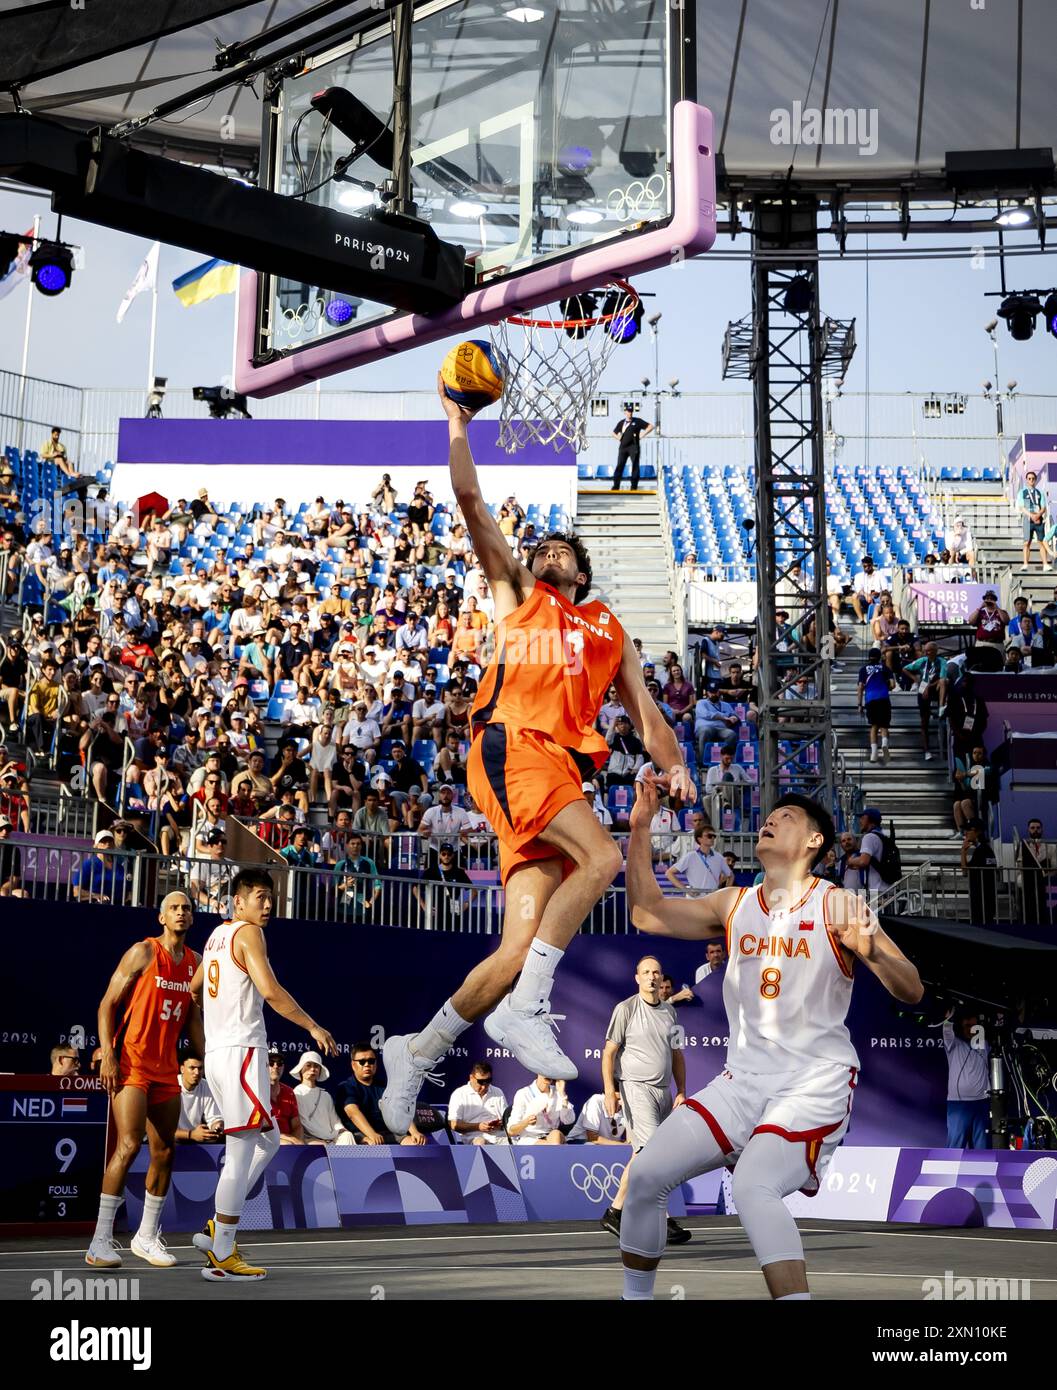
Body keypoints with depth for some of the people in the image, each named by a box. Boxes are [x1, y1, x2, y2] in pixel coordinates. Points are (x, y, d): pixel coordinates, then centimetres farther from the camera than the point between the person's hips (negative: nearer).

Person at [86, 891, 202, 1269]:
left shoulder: (195, 962, 12)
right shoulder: (143, 952, -6)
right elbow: (108, 1003, -8)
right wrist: (107, 1055, -18)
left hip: (166, 1068, 7)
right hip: (131, 1063, -7)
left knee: (164, 1151, 8)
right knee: (129, 1145, -16)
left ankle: (147, 1237, 20)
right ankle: (100, 1241, -12)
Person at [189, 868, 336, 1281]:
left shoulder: (217, 935, 18)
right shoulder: (248, 933, -9)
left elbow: (194, 988, 30)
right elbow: (270, 991, -21)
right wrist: (313, 1026, -15)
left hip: (217, 1051, 10)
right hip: (241, 1050, -10)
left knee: (268, 1141, 18)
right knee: (241, 1153, -6)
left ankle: (217, 1230, 15)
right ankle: (221, 1257, -3)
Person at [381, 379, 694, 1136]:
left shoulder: (609, 631, 30)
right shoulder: (517, 594, 23)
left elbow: (645, 710, 21)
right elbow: (471, 500, 17)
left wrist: (674, 764, 3)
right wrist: (459, 424, 17)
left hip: (565, 766, 4)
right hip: (510, 746, -4)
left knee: (523, 944, -7)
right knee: (602, 856, -29)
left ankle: (418, 1052, 8)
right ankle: (524, 1007, -26)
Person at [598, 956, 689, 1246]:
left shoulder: (669, 1011, 15)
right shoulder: (626, 1009, -3)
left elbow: (677, 1054, 21)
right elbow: (609, 1052, -5)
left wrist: (681, 1091, 12)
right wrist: (609, 1091, -15)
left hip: (664, 1090, 7)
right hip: (636, 1088, -7)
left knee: (642, 1155, 8)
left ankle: (615, 1213, 17)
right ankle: (663, 1221, -13)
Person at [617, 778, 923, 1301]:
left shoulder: (839, 906, -5)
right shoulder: (733, 905, 10)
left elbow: (911, 992, -8)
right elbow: (648, 914, 7)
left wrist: (870, 952, -30)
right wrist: (639, 829, -1)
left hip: (816, 1082, -5)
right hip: (743, 1080, 5)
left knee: (753, 1187, -29)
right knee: (646, 1174, -5)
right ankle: (635, 1296, 14)